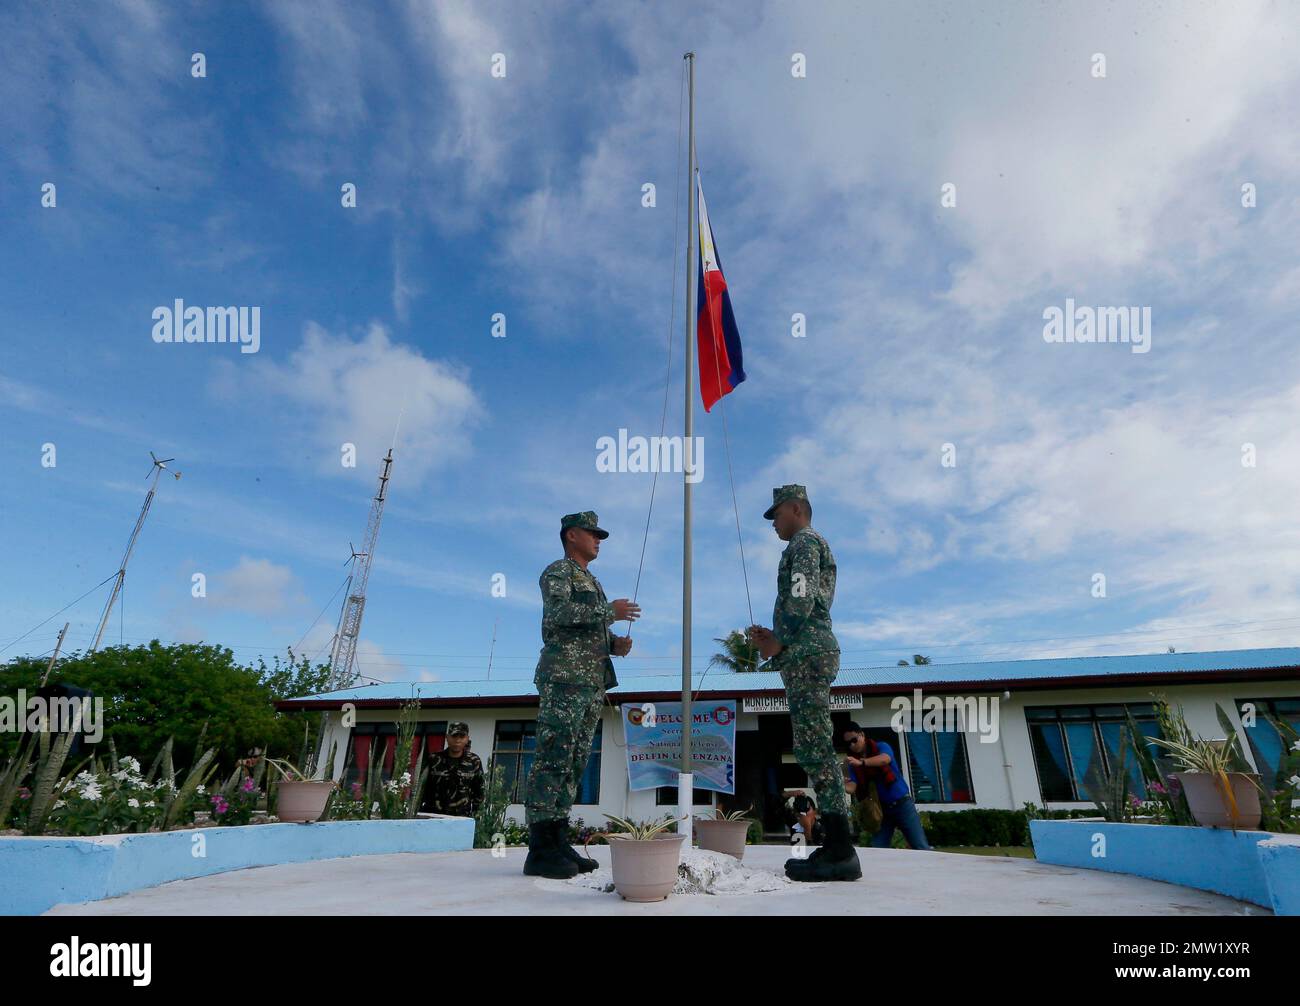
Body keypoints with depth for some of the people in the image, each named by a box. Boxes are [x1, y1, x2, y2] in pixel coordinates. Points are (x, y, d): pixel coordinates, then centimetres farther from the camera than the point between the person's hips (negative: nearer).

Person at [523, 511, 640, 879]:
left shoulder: (594, 583, 26)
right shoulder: (557, 571, 0)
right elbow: (560, 612, -19)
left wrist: (615, 643, 7)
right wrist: (609, 610, -15)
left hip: (593, 683, 9)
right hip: (564, 679, -9)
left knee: (574, 763, 7)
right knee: (553, 759, -10)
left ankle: (558, 841, 12)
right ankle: (540, 849, -6)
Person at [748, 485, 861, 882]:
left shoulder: (805, 542, -4)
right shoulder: (814, 545, 27)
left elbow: (801, 600, -18)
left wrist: (777, 644, -9)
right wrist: (776, 638, 16)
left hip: (806, 656, -10)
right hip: (812, 654, 10)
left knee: (815, 750, -10)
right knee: (815, 751, 9)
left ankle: (841, 852, -7)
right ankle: (837, 847, 12)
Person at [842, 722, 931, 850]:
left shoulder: (881, 747, -8)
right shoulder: (853, 763, 3)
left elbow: (885, 759, -31)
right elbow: (852, 786, -10)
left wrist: (861, 762, -47)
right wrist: (842, 785, -34)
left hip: (901, 803, -4)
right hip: (880, 808, 4)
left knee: (921, 847, 0)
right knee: (876, 850, 0)